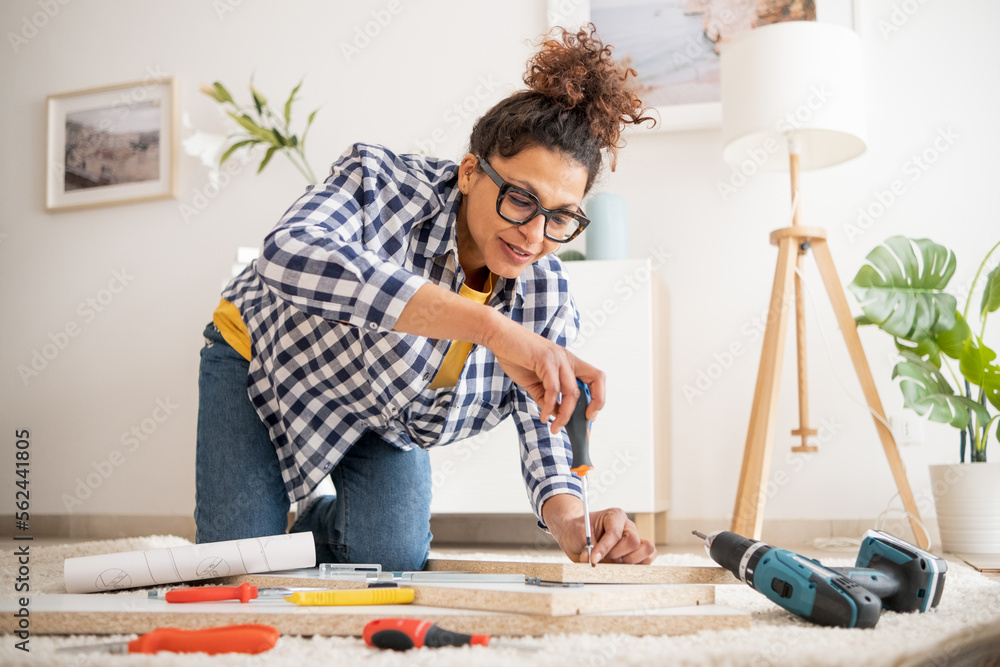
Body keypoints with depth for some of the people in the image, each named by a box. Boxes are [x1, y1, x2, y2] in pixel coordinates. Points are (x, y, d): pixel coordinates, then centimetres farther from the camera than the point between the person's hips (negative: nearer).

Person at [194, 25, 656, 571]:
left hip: (388, 421, 3)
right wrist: (491, 328, -65)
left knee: (393, 558, -13)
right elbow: (289, 256, -59)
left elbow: (544, 430, -21)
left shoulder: (547, 302, -23)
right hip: (262, 362, -3)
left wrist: (571, 523, -47)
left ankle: (320, 519, 22)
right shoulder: (382, 183, -37)